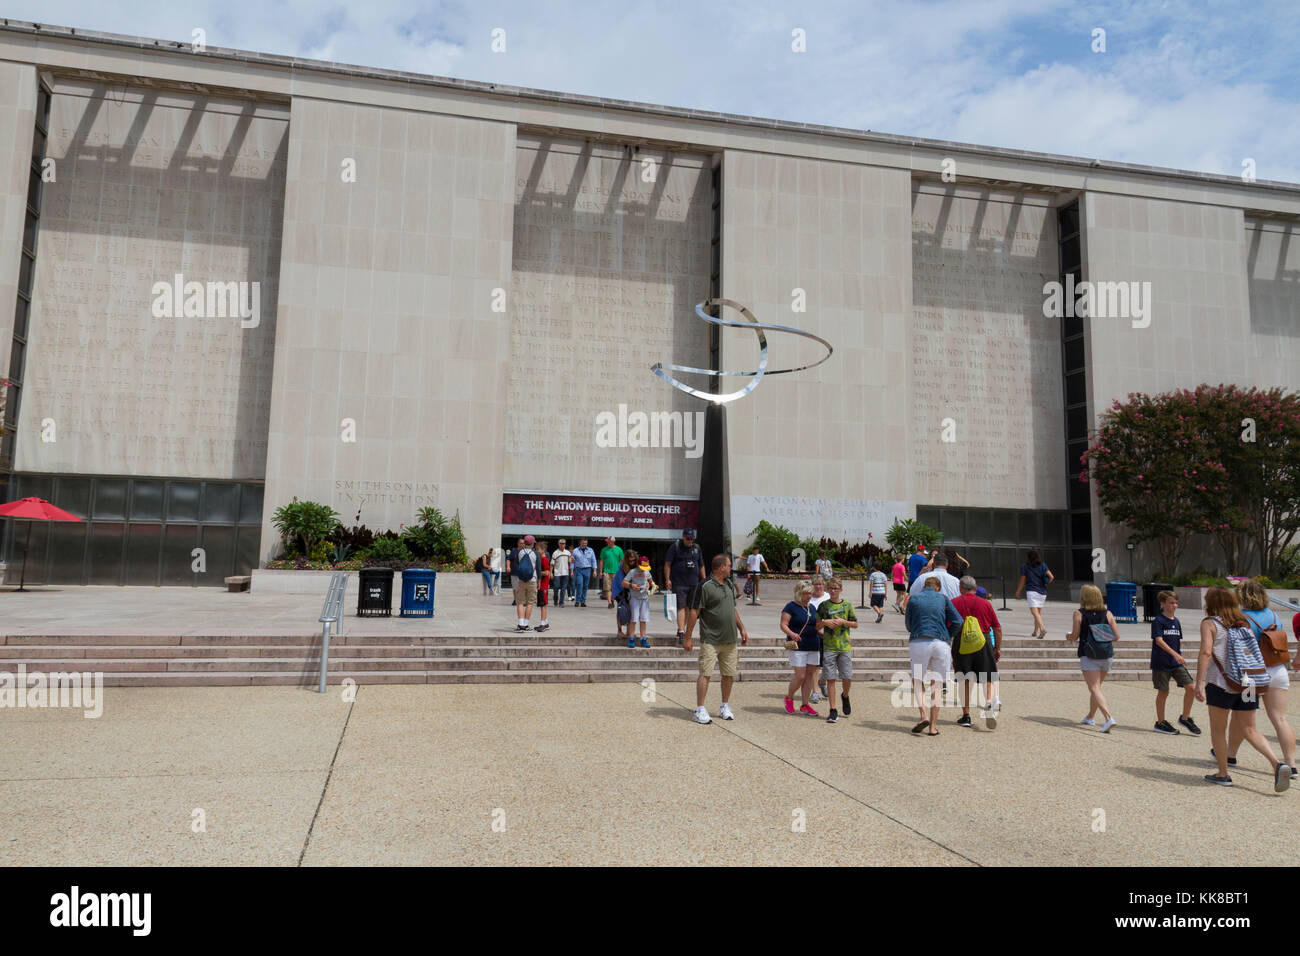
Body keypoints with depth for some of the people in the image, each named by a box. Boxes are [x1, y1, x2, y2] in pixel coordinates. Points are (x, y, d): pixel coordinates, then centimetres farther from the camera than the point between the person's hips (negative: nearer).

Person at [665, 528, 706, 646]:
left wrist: (704, 580, 14)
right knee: (681, 607, -11)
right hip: (679, 583, -4)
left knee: (690, 607, 8)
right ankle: (681, 632, -15)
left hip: (694, 583, 5)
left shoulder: (697, 548, 14)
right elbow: (667, 564, -2)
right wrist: (667, 579, -10)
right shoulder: (675, 547, 0)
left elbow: (701, 566, 20)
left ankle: (687, 632, 18)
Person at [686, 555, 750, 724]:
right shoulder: (706, 586, -12)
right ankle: (700, 710, 0)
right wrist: (687, 638, -14)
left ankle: (725, 707, 25)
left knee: (729, 674, 11)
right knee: (705, 674, -7)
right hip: (710, 639, -7)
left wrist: (742, 629, 19)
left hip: (730, 639, 7)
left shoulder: (730, 584, 12)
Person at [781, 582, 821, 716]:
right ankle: (789, 698, 16)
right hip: (798, 646, -6)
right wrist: (791, 634, -29)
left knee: (810, 675, 5)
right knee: (800, 676, -9)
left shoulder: (812, 608, 16)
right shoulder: (791, 607, -5)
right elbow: (783, 625, -12)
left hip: (813, 647, 7)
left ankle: (805, 705, 13)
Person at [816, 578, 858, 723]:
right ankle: (833, 711, 4)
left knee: (847, 678, 0)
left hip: (845, 647, 1)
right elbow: (816, 626, 7)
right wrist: (825, 622, -12)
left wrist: (843, 621, -9)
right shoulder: (823, 605, 4)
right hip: (828, 647, 0)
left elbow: (855, 624, 7)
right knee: (831, 679, -2)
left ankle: (845, 696, 34)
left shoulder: (847, 605, 5)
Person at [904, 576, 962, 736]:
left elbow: (908, 625, 14)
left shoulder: (914, 598, 9)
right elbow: (957, 621, 5)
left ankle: (924, 715, -14)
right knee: (936, 684, 8)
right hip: (940, 643, 1)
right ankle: (933, 726, 6)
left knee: (918, 682, 9)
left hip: (918, 643, -1)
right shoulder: (943, 599, 10)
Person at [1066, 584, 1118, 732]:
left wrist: (1068, 636, 13)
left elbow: (1075, 636, -9)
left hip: (1088, 655, -5)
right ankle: (1090, 717, 32)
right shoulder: (1107, 614, 3)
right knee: (1096, 687, 19)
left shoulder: (1079, 613, -7)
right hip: (1106, 655, 5)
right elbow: (1116, 635, 1)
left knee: (1095, 689, -6)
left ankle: (1109, 718, -23)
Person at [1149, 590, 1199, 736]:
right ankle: (1160, 723, 14)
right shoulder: (1158, 621, -9)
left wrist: (1180, 656, 16)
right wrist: (1175, 654, -28)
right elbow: (1159, 641, -19)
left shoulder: (1176, 621, 12)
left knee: (1191, 688, -4)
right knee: (1163, 692, 1)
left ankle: (1185, 718, 13)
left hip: (1177, 663, 6)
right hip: (1161, 663, -6)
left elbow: (1178, 641, 20)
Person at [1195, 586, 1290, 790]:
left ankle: (1223, 774, 11)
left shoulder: (1209, 623, -4)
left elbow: (1206, 653, -15)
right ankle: (1277, 764, -10)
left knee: (1218, 729, 9)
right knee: (1249, 730, 10)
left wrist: (1199, 683, -18)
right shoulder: (1244, 623, 13)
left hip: (1221, 682, -5)